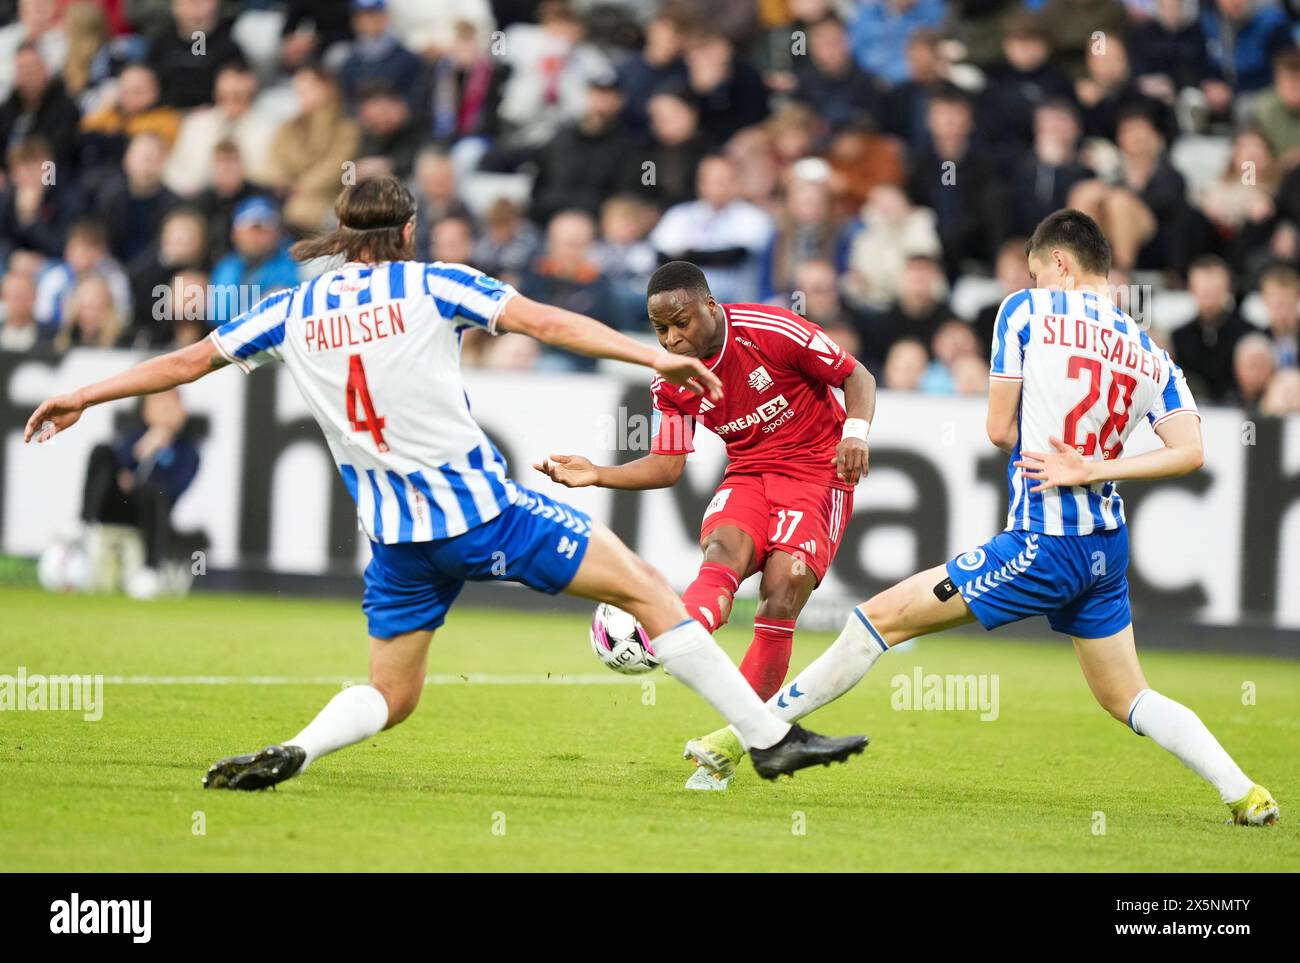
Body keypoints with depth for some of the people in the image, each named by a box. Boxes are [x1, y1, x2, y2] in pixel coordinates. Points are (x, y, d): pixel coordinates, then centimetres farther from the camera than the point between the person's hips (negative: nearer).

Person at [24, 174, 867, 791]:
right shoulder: (434, 286, -1)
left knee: (391, 695, 17)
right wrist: (654, 356, -9)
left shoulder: (294, 311, 8)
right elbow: (550, 324, -8)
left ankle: (292, 753, -13)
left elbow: (186, 362, 15)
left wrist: (82, 397, 25)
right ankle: (769, 737, -2)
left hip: (397, 538, 4)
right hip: (483, 507, -4)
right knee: (645, 587, 2)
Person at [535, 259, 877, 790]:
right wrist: (597, 475, -11)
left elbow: (857, 377, -9)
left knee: (783, 588, -21)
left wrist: (855, 433, -27)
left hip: (817, 472, -4)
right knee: (723, 547, -29)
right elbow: (668, 465, 3)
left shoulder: (773, 331, -18)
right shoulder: (673, 383, -3)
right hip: (749, 474, 4)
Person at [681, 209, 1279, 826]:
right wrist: (1090, 465, -6)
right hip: (1107, 545, 6)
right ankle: (1247, 795, 9)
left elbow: (1000, 429, -2)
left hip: (1044, 544, -6)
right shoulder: (1150, 352, 9)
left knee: (882, 616, -1)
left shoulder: (1026, 311, -3)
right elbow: (1188, 452, -4)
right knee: (1127, 698, 20)